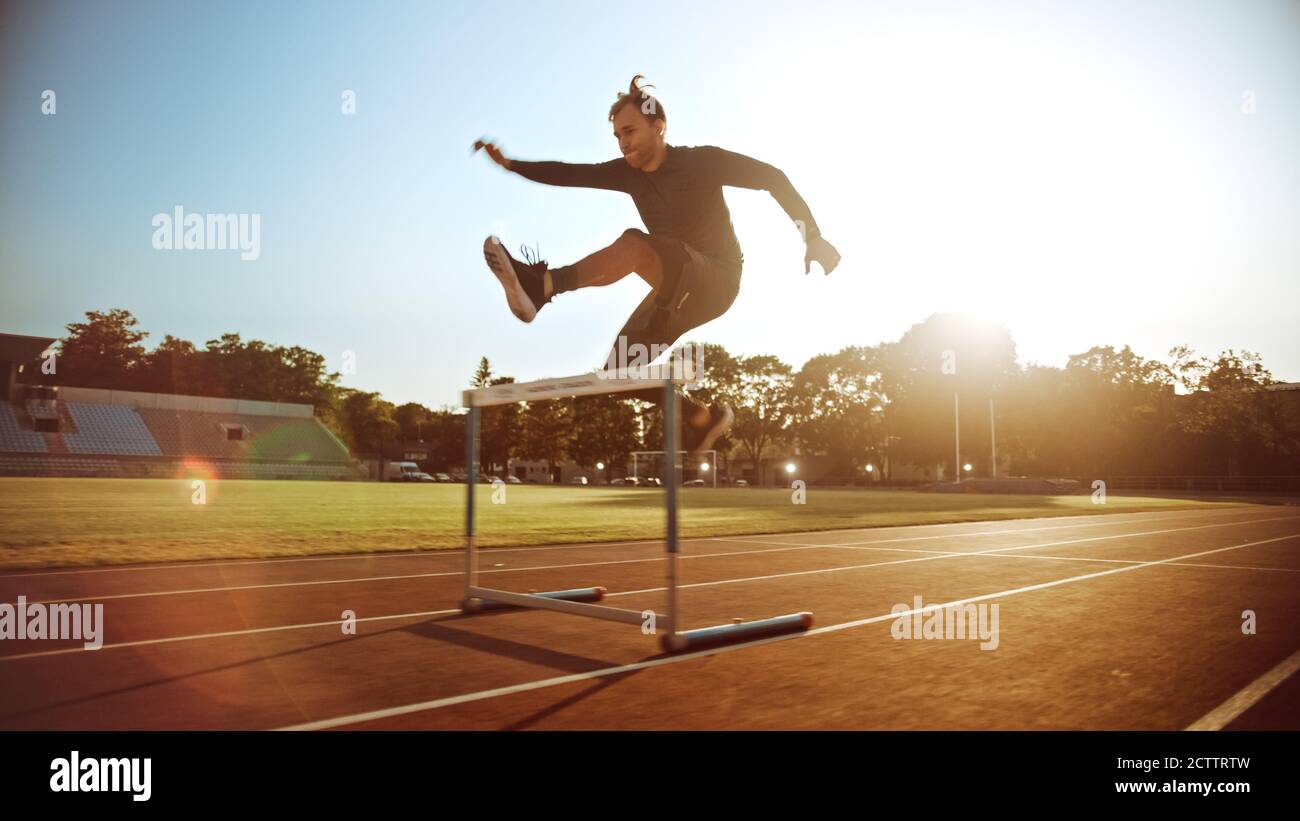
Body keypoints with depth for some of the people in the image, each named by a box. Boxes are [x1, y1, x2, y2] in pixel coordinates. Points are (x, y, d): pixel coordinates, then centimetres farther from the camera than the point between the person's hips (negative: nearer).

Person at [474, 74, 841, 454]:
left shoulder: (701, 161, -8)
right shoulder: (628, 172, 7)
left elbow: (772, 177, -7)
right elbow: (569, 174, 5)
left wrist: (812, 237, -13)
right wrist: (510, 164, -6)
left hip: (714, 281, -7)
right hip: (677, 290, 7)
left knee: (633, 244, -33)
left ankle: (538, 285, -49)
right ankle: (704, 418, 11)